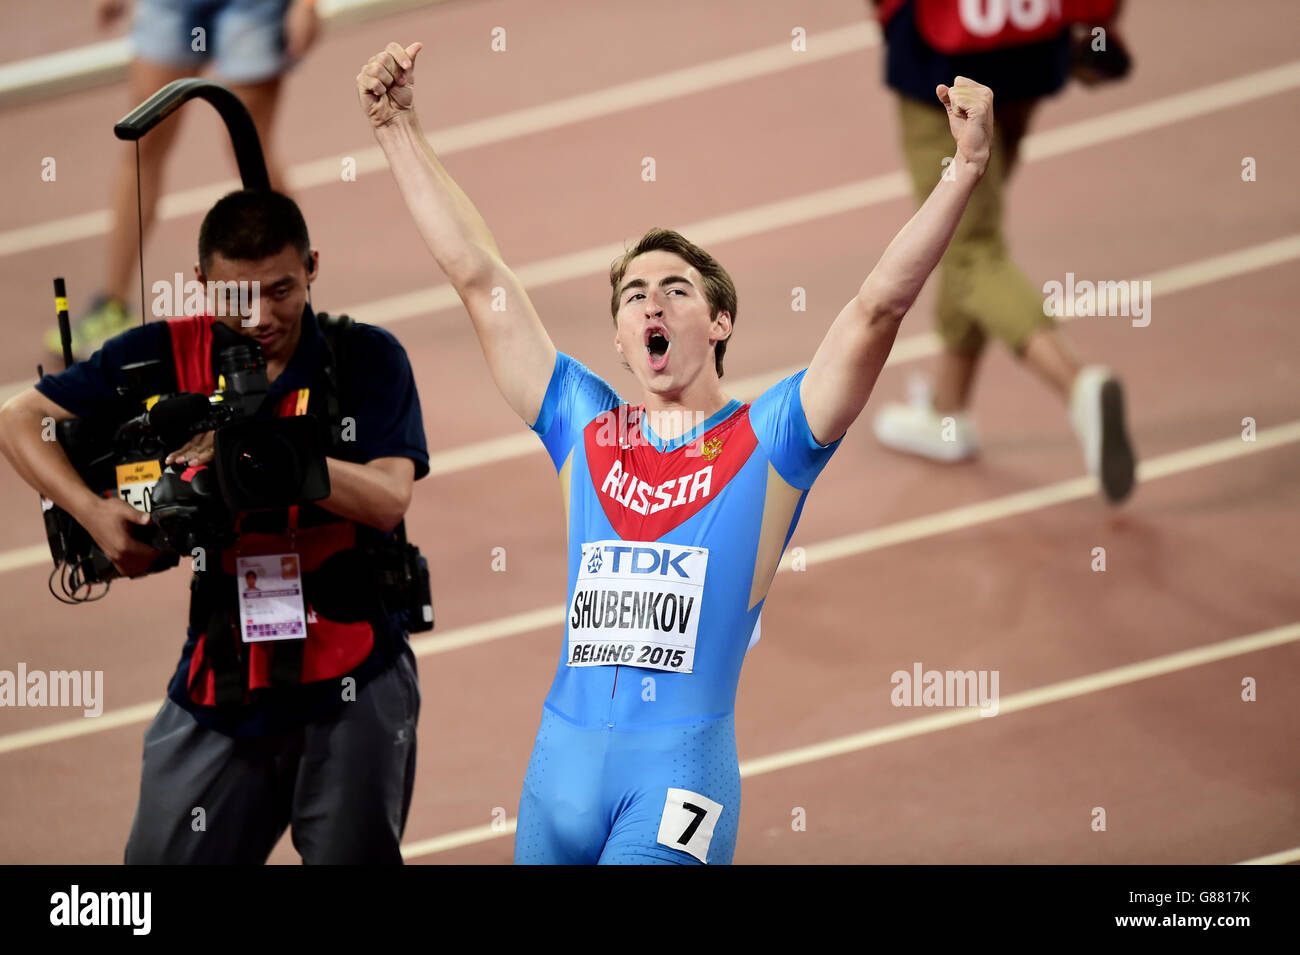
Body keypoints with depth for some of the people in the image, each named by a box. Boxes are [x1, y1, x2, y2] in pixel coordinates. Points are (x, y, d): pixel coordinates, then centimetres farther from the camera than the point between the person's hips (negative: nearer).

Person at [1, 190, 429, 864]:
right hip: (221, 675, 1)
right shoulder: (167, 355, 1)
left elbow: (387, 499, -12)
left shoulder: (368, 359, -1)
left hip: (355, 681, -1)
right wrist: (94, 514, -10)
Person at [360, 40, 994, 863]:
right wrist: (401, 130, 17)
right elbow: (479, 276, 16)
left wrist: (967, 169, -14)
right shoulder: (585, 428, 14)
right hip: (562, 760, 4)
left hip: (682, 768, -4)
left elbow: (880, 305, -5)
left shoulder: (768, 440, 5)